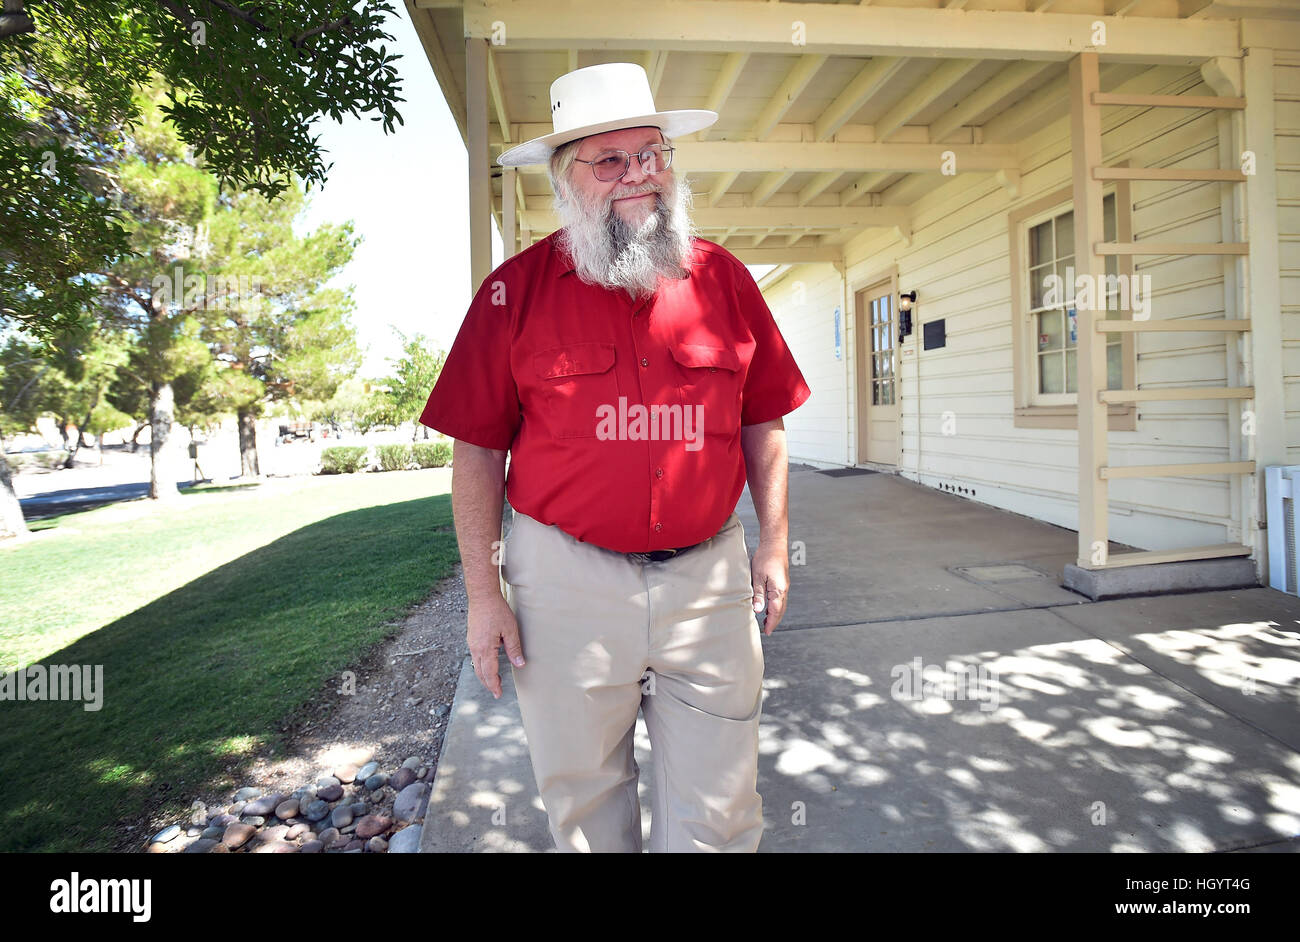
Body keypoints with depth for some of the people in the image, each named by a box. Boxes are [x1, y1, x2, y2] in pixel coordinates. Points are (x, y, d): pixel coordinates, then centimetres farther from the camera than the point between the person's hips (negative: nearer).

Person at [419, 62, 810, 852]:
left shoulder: (725, 278, 5)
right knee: (584, 799, 19)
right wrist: (483, 593, -3)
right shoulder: (515, 291, -2)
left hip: (708, 577, 2)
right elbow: (477, 450, -2)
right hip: (567, 579, -1)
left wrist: (774, 545, 8)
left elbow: (762, 423, 10)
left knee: (720, 808, 13)